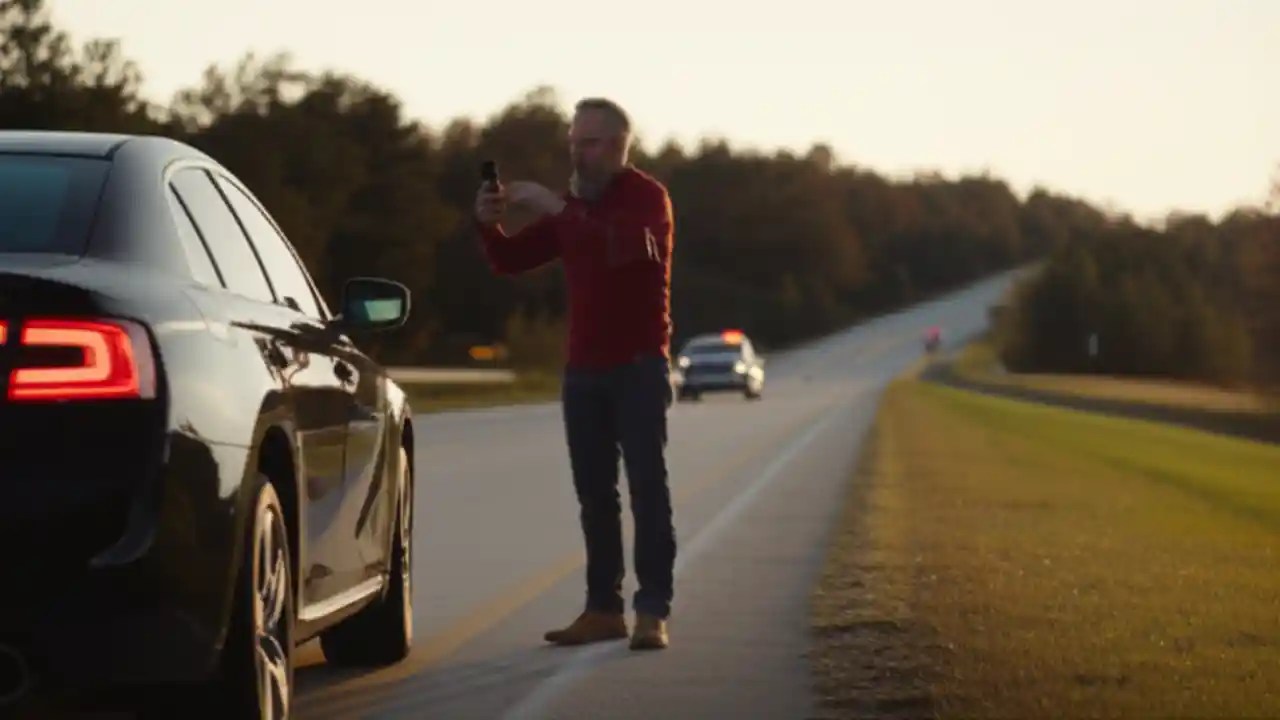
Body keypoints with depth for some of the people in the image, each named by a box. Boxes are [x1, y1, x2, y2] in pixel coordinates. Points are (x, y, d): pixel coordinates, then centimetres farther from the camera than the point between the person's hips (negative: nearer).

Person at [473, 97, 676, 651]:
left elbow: (629, 246, -28)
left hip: (638, 366, -6)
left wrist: (557, 209, -32)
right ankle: (603, 609, 5)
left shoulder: (646, 197, -5)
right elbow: (511, 260, 10)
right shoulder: (571, 206, 14)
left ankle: (653, 613, -10)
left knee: (647, 487, -8)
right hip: (583, 369, 6)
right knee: (594, 495, 3)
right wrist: (489, 225, -11)